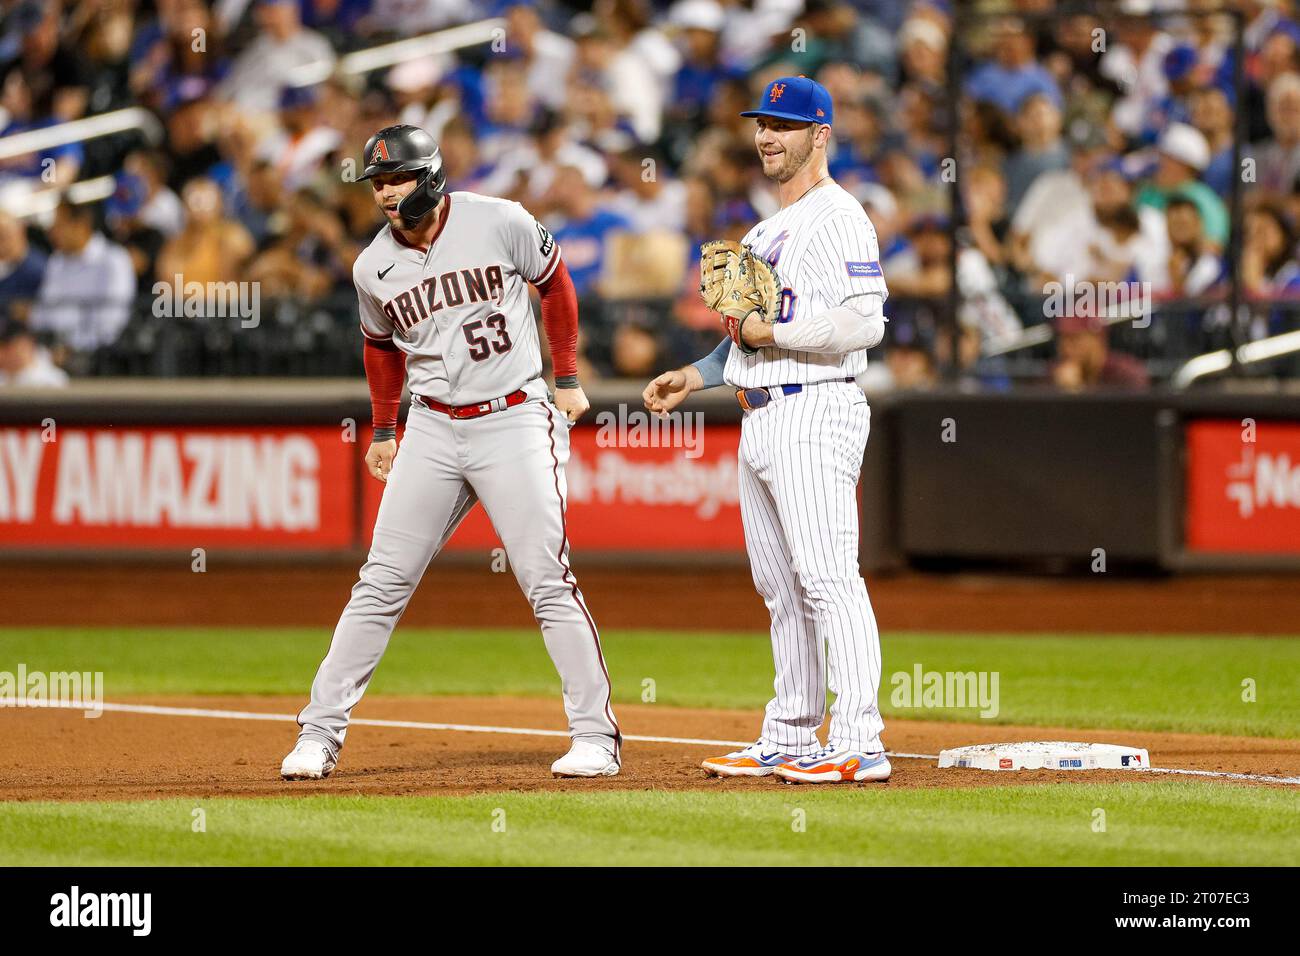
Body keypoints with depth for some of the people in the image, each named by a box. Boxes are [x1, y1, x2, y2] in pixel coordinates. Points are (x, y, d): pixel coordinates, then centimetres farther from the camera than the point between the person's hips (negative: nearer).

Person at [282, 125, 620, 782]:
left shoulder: (500, 223, -8)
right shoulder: (374, 270, 2)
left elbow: (555, 284, 7)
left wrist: (567, 381, 7)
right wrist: (383, 431, 25)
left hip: (515, 421, -3)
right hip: (433, 431, 3)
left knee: (547, 582, -7)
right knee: (381, 584, 1)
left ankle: (596, 735, 0)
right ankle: (319, 734, 4)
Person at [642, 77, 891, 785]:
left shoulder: (838, 217, -10)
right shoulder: (768, 231, 21)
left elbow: (863, 323, -21)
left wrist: (768, 332, -16)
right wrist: (694, 377, 20)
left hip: (815, 414, -10)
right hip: (760, 422, 10)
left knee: (828, 579, -14)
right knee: (781, 589, 13)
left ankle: (859, 745, -18)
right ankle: (789, 739, 18)